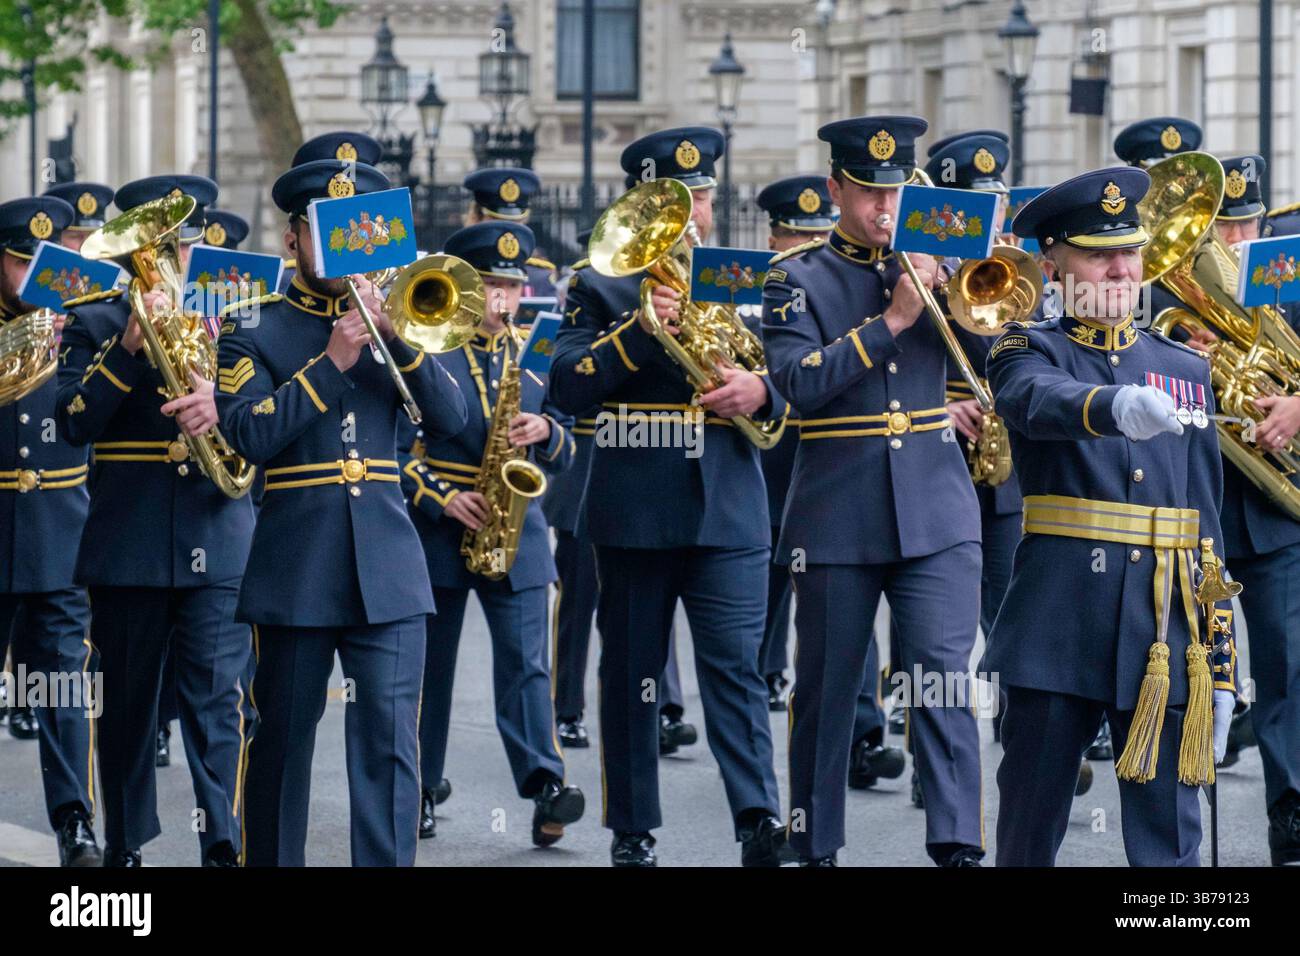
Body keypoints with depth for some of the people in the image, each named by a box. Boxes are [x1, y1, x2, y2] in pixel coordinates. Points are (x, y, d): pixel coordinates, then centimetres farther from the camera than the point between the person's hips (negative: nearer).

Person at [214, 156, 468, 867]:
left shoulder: (390, 320, 13)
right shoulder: (253, 335, 4)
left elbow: (449, 420, 2)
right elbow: (250, 434, -12)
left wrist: (399, 340, -11)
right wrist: (333, 361, -16)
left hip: (387, 568, 2)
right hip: (294, 569, -2)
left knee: (390, 740, -6)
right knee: (282, 738, 5)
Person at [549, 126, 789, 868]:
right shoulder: (603, 288, 5)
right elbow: (567, 388, -7)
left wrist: (761, 391, -12)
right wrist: (642, 328, -18)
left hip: (728, 511, 1)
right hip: (635, 513, -1)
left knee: (737, 664, -10)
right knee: (632, 675, 5)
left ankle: (761, 820, -19)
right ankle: (635, 834, 13)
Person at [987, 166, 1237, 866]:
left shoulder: (1186, 370, 16)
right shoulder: (1029, 353, 4)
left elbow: (1206, 528, 16)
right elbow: (1039, 401, -23)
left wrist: (1221, 669, 11)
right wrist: (1119, 405, -46)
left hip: (1167, 644, 3)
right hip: (1058, 636, -3)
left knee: (1170, 850, -1)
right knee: (1029, 839, 3)